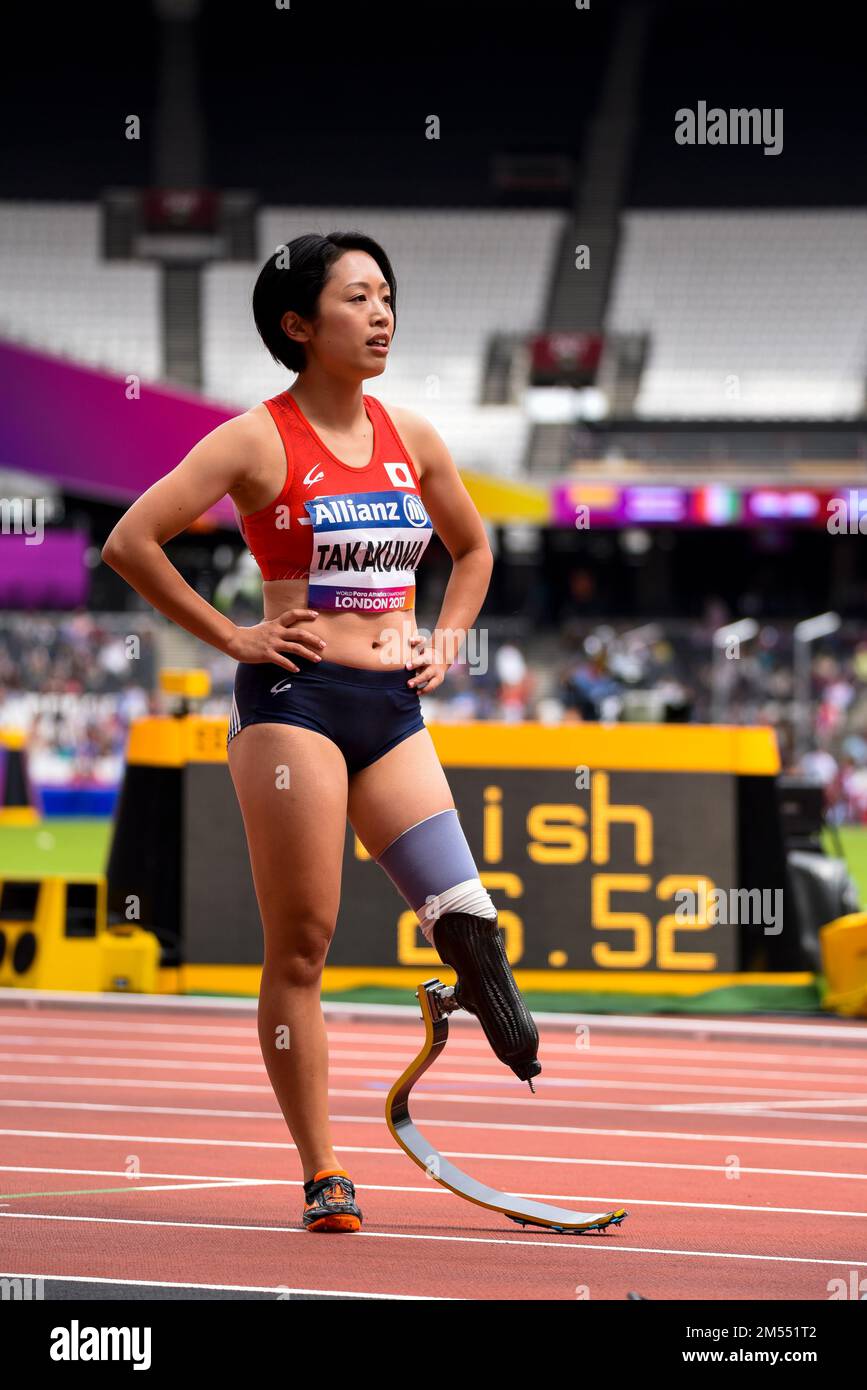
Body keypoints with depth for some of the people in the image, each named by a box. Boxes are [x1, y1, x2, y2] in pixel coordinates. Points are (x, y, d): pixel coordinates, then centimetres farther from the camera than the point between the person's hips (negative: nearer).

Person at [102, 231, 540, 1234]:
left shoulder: (412, 437, 11)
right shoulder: (260, 439, -5)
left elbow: (472, 547, 29)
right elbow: (129, 543, -9)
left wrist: (447, 641, 14)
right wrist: (230, 637, -7)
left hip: (395, 710, 5)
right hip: (296, 701, -5)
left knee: (469, 918, -16)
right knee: (300, 951, -2)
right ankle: (322, 1177, 4)